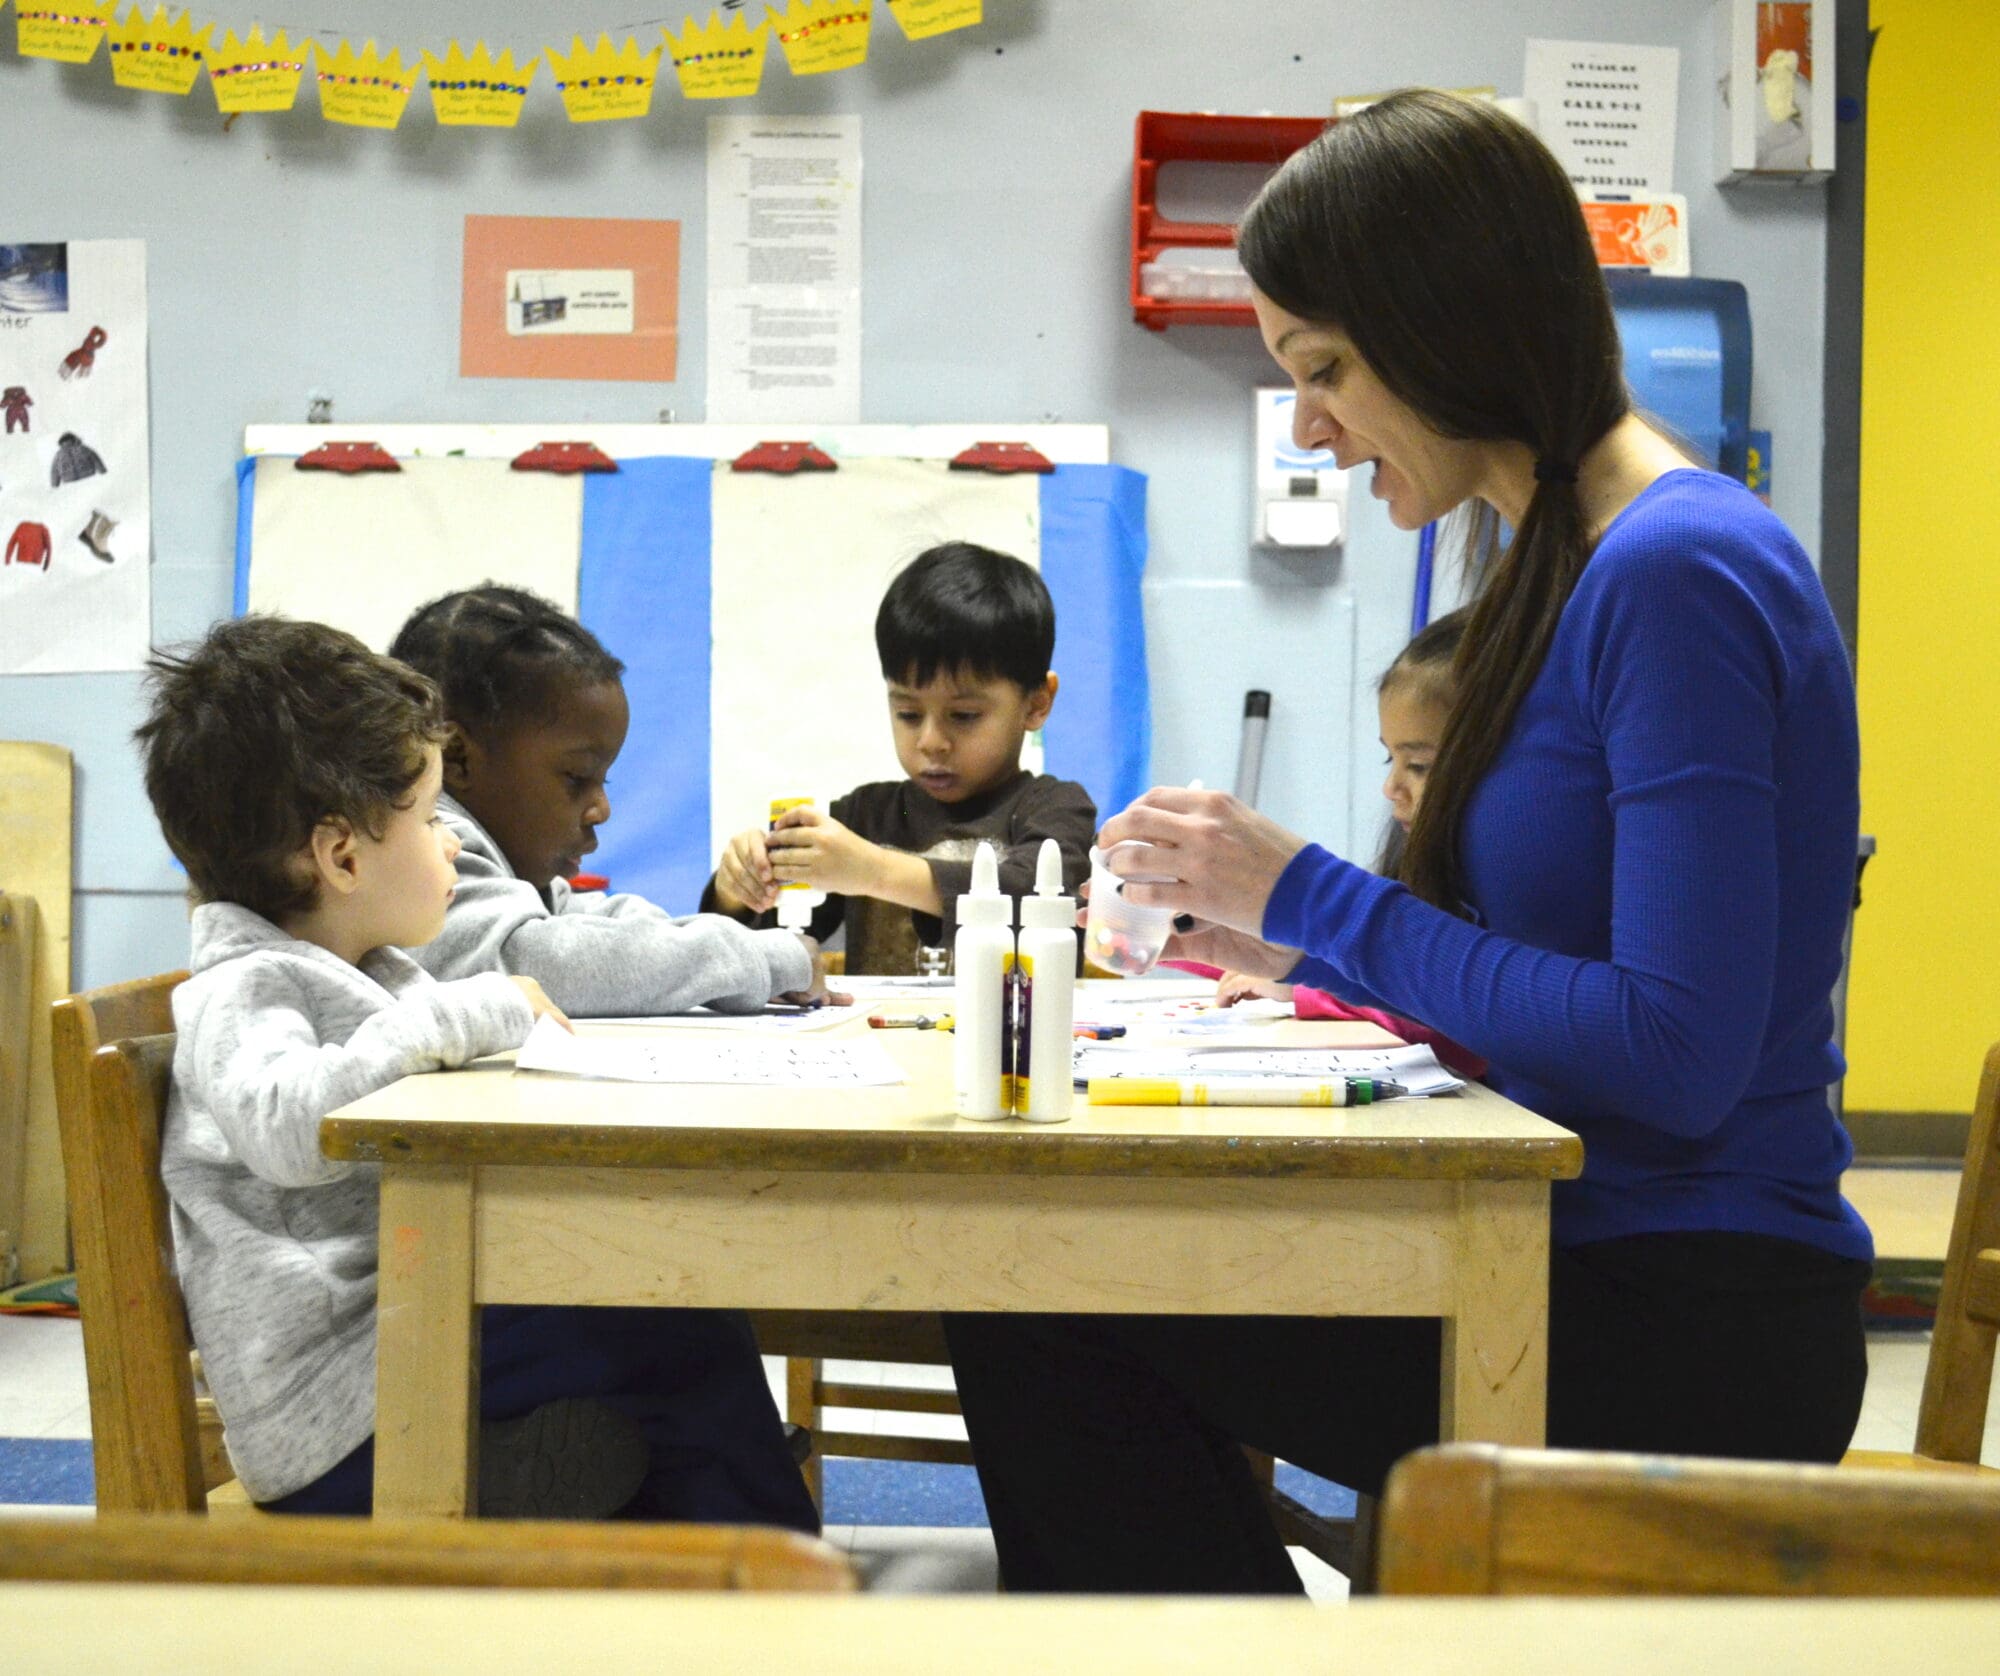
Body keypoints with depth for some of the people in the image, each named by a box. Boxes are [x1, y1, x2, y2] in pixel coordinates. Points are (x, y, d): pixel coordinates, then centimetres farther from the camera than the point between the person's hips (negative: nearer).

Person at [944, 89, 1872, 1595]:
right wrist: (1301, 945, 8)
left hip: (1695, 1333, -9)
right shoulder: (1569, 566, 14)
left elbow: (1680, 1052, -23)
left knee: (1038, 1305, -12)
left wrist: (1316, 899, -15)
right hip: (1594, 1264, 9)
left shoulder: (1681, 574, -17)